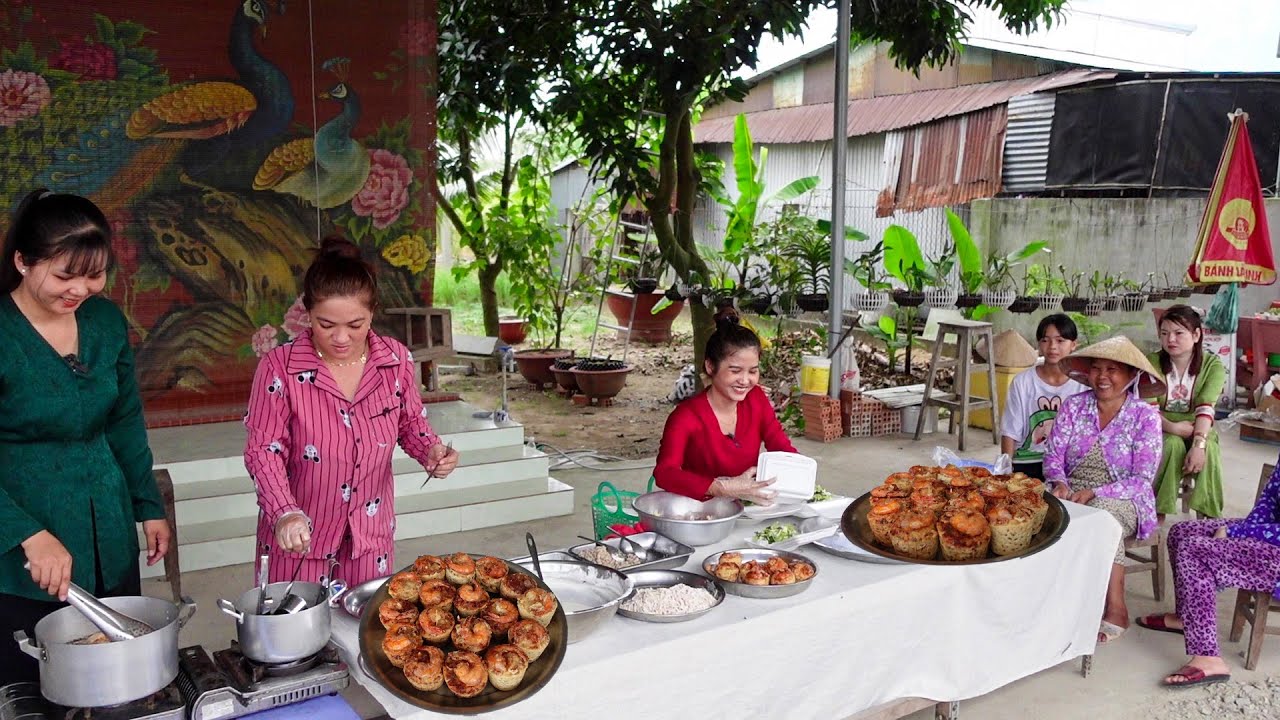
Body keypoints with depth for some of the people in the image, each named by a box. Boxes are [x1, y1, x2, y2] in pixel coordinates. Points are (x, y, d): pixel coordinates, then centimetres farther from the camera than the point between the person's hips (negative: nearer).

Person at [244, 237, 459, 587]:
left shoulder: (396, 359, -7)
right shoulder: (279, 367, -15)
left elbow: (410, 422, 7)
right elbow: (264, 450, -12)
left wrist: (430, 451, -15)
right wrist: (285, 513, -27)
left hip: (370, 531, 3)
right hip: (298, 534, -2)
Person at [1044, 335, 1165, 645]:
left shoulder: (1145, 416, -2)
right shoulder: (1073, 406, 7)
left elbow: (1142, 480, -7)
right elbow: (1054, 455, 4)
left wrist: (1094, 493, -20)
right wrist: (1059, 483, -18)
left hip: (1121, 502, -2)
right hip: (1071, 494, 3)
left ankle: (1116, 609, -27)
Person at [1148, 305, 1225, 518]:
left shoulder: (1213, 365, -8)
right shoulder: (1152, 362, -8)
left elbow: (1206, 407, -21)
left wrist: (1199, 443, -36)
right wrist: (1172, 427, -30)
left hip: (1198, 430, 0)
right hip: (1162, 429, 0)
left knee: (1209, 449, -31)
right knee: (1174, 444, -32)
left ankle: (1211, 519, -24)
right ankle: (1159, 513, -25)